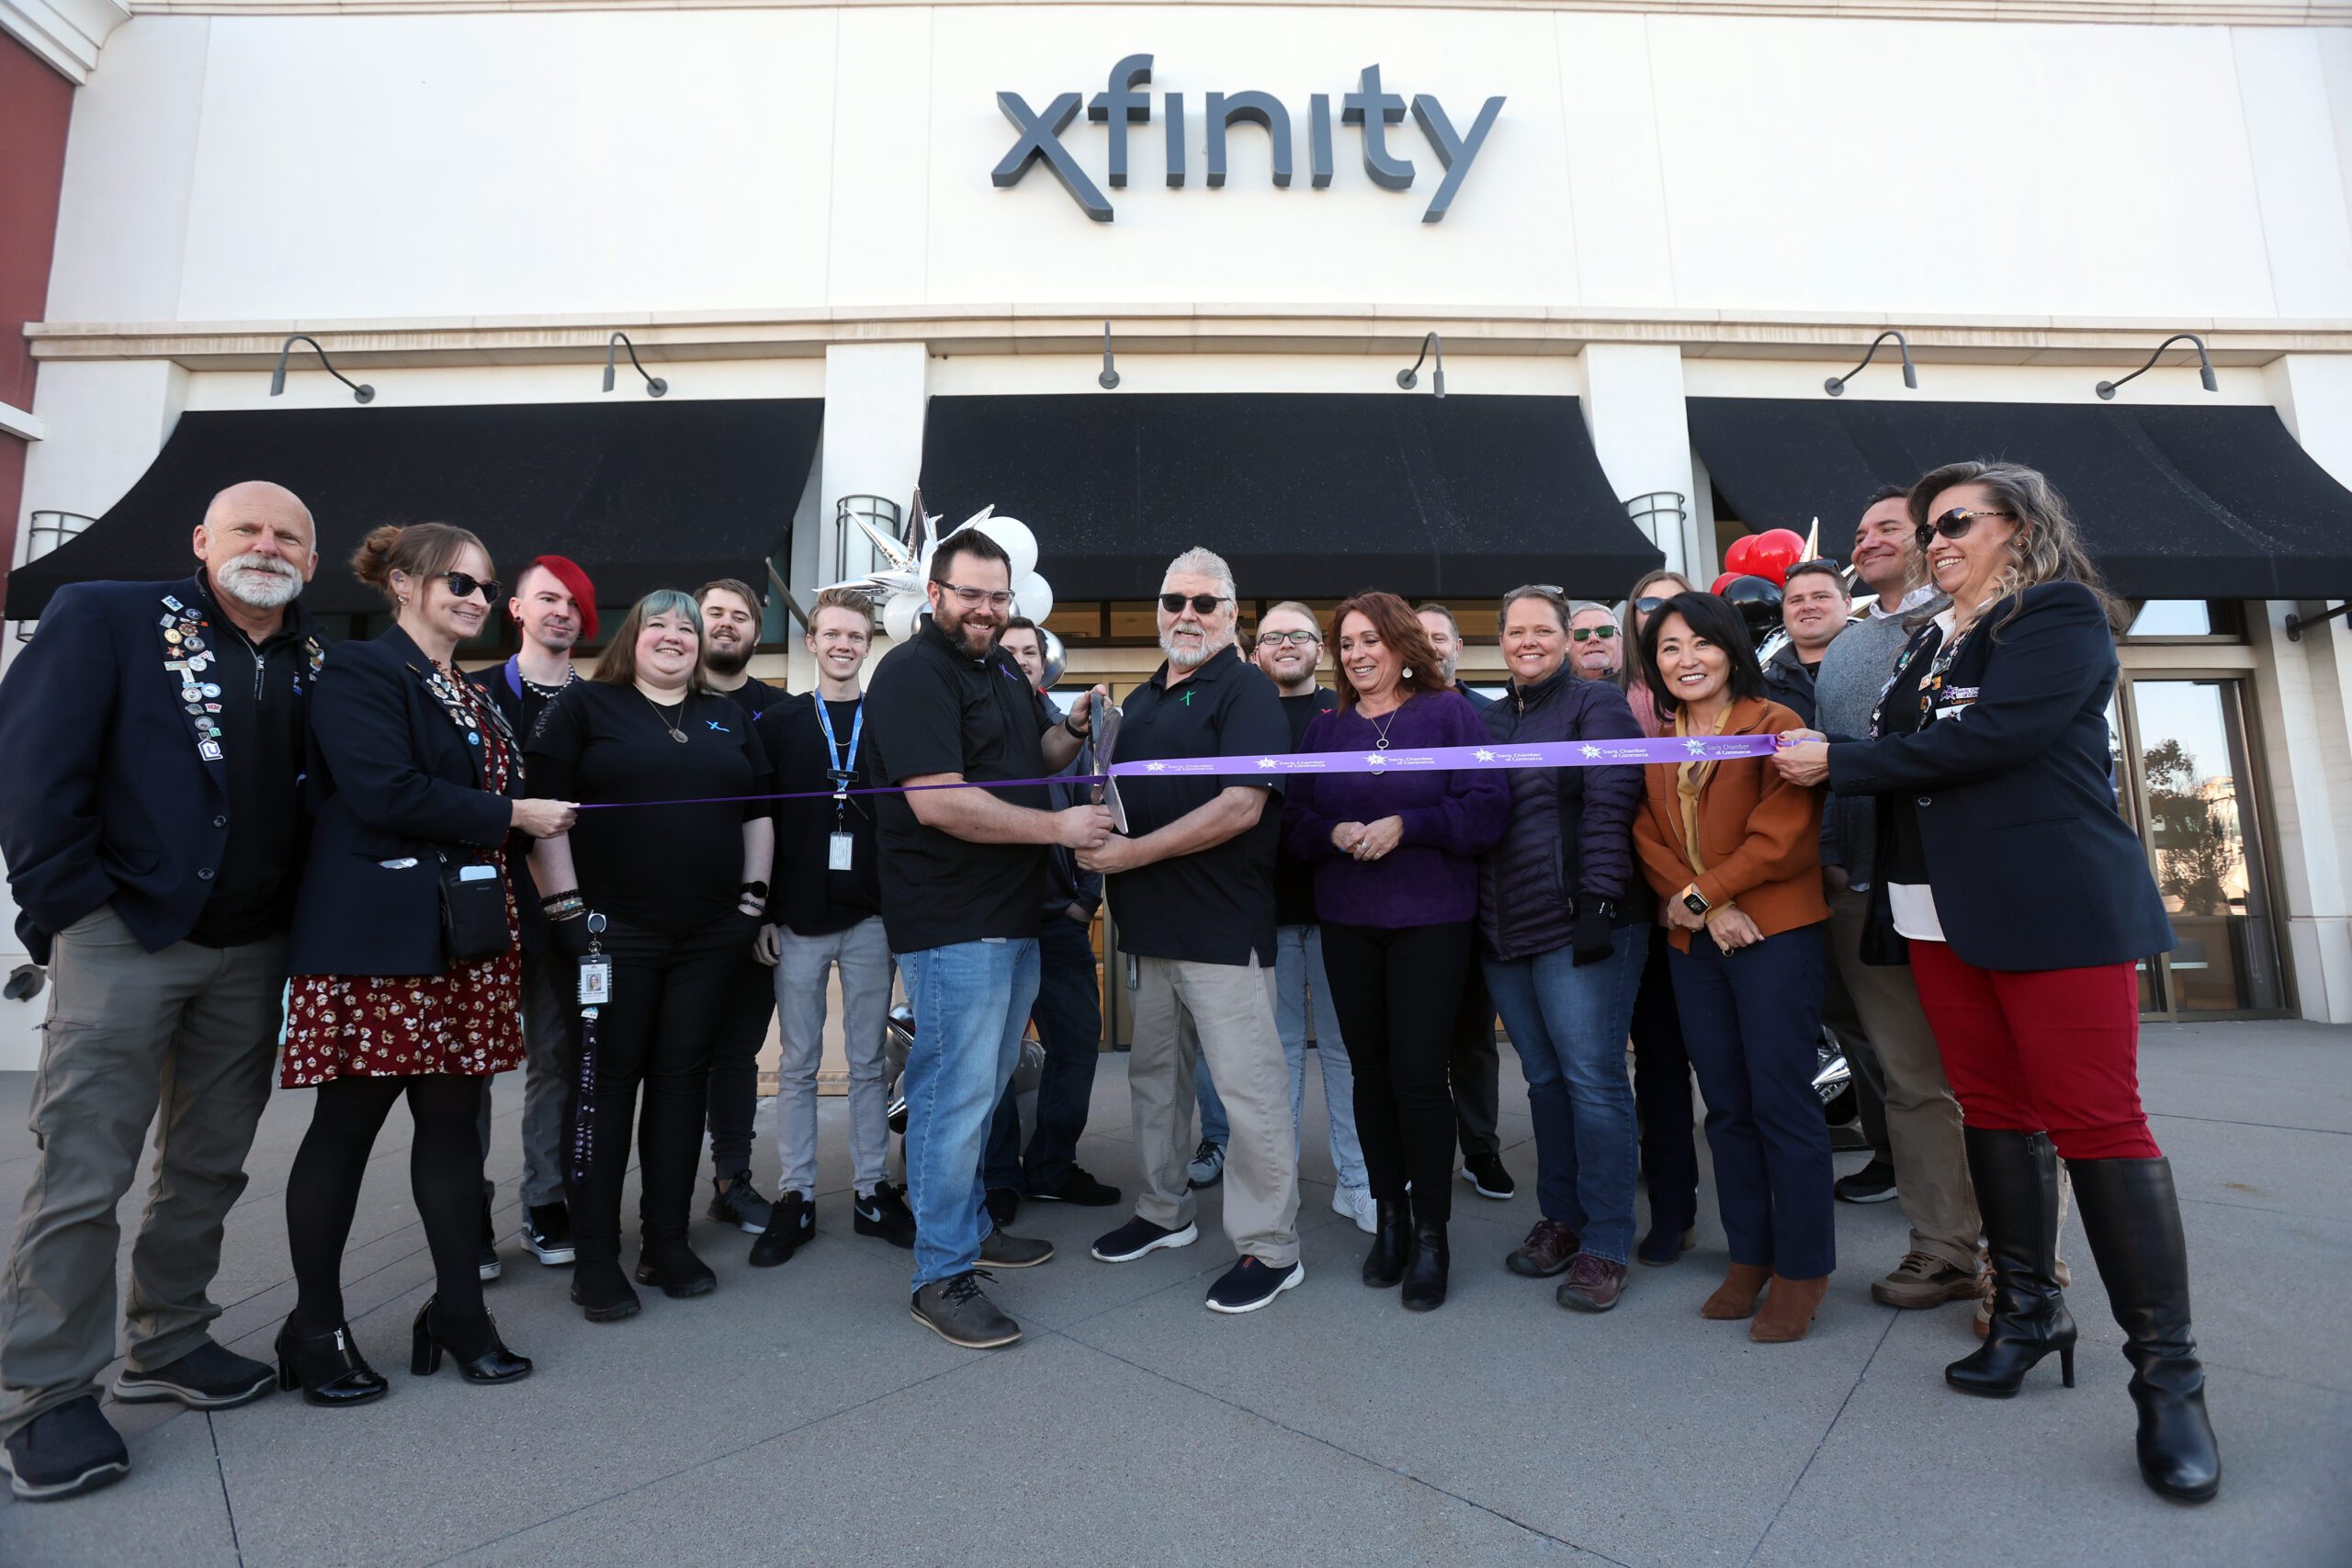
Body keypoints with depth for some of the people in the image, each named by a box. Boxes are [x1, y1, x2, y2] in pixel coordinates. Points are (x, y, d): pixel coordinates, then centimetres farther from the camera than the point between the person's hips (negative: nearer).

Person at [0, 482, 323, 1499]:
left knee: (209, 1166, 13)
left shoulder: (318, 662, 9)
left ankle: (164, 1346, 29)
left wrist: (303, 913, 1)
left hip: (253, 949, 5)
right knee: (82, 1175, 2)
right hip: (125, 938, -4)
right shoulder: (102, 617, -2)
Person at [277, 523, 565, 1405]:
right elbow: (385, 793, -19)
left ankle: (460, 1313, 18)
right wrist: (512, 816, -12)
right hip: (377, 938, -7)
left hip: (468, 937, 7)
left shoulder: (473, 697, 19)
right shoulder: (360, 673, -5)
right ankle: (316, 1330, 19)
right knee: (348, 1124, 4)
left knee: (454, 1117, 9)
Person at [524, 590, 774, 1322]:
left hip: (711, 936, 4)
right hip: (614, 933, -3)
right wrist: (567, 905, -9)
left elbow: (758, 813, 15)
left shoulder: (728, 719, 15)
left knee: (683, 1078, 8)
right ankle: (596, 1257, 14)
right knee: (606, 1081, 3)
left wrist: (753, 897, 7)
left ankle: (667, 1241, 20)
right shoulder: (584, 705, 3)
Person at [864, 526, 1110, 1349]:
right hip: (952, 924, -9)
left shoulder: (1002, 667, 15)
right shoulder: (913, 672, -14)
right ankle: (942, 1276, 12)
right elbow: (938, 801, -24)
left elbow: (1031, 757, 25)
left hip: (1013, 918, 9)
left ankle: (970, 1226, 37)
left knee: (983, 1086, 20)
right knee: (956, 1092, -2)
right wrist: (1058, 827, -21)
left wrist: (1072, 729, 4)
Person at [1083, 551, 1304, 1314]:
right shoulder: (1140, 701, 17)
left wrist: (1133, 852, -19)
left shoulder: (1247, 691, -7)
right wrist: (1098, 840, 4)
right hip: (1149, 927, 8)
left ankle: (1270, 1248, 13)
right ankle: (1164, 1212, 35)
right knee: (1154, 1075, 18)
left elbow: (1241, 807, -19)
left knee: (1247, 1087, -1)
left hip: (1222, 928, -8)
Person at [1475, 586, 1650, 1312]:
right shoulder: (1488, 719, 17)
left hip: (1578, 925, -6)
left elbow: (1609, 807, -12)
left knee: (1593, 1081, -2)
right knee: (1545, 1079, 14)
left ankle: (1605, 1245, 10)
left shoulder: (1596, 703, -2)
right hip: (1504, 932, 6)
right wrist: (1477, 916, 13)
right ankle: (1560, 1217, 27)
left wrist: (1599, 901, -20)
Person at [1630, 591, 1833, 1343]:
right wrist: (1707, 909, -9)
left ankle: (1801, 1268, 14)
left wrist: (1700, 894, -13)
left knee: (1780, 1100, -1)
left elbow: (1783, 835, -13)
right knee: (1726, 1105, 12)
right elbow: (1651, 840, 5)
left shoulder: (1774, 724, -4)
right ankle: (1749, 1256, 25)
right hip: (1693, 941, 6)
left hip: (1775, 931, -5)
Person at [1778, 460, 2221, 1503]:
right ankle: (2027, 1311, 22)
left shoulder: (2062, 616, -2)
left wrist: (1840, 763, -11)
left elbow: (1991, 735, -16)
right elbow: (1900, 754, 20)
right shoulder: (1928, 642, 20)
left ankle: (2168, 1375, 5)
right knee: (1993, 1110, 10)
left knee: (2096, 1123, -6)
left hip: (2054, 903, -7)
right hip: (1939, 907, 7)